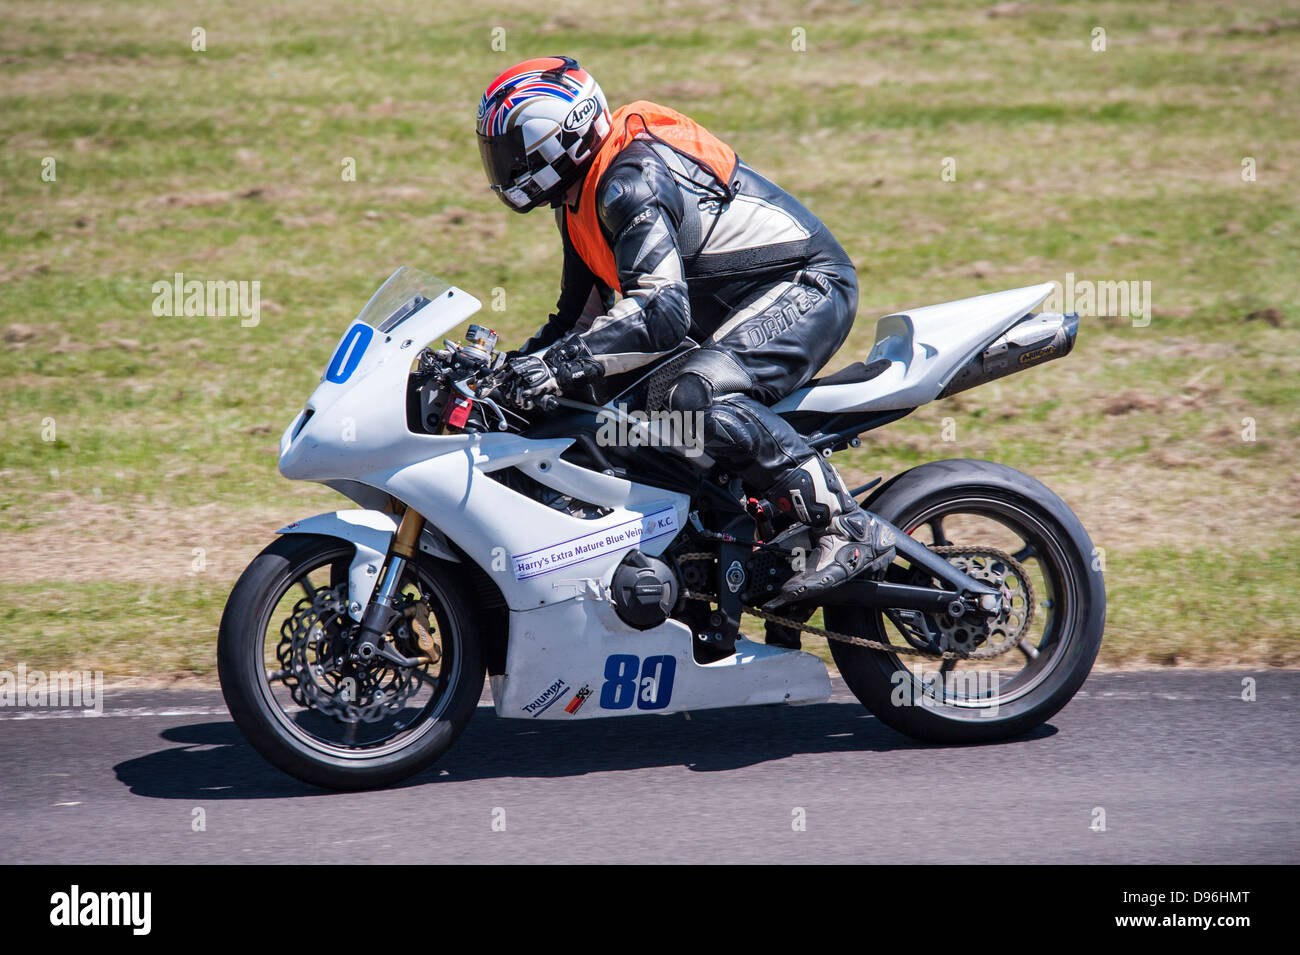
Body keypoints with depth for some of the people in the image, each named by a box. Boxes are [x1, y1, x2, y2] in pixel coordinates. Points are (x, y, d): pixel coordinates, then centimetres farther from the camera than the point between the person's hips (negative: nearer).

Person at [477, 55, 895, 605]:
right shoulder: (581, 198, 9)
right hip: (731, 310, 11)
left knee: (698, 399, -35)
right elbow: (580, 314, 19)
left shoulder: (631, 184, -24)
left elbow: (663, 313, -35)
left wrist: (560, 364, -41)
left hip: (806, 289, -11)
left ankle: (849, 530, -30)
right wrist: (521, 363, 5)